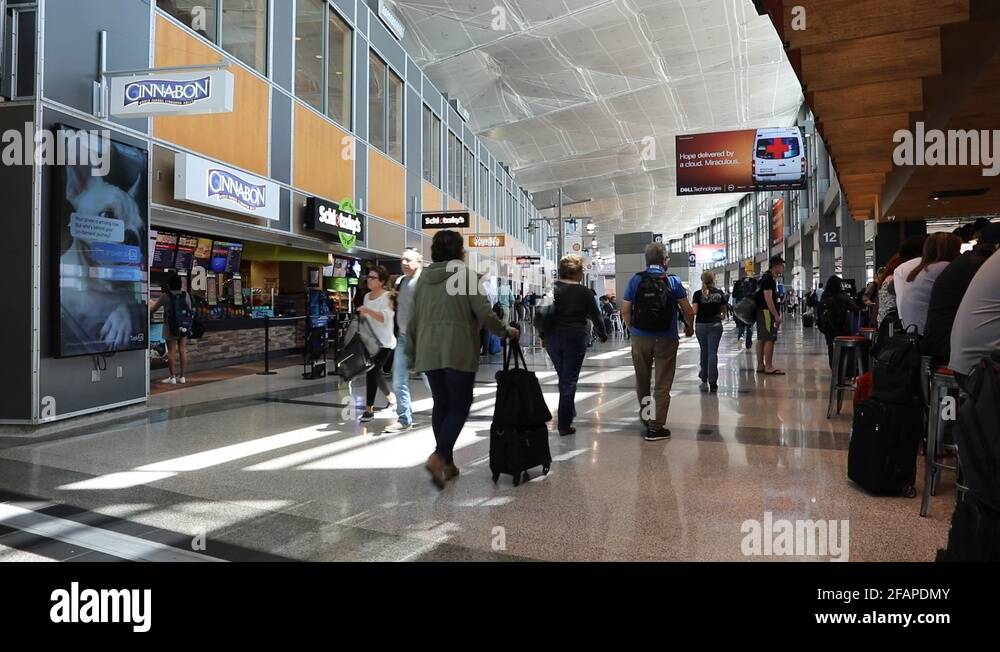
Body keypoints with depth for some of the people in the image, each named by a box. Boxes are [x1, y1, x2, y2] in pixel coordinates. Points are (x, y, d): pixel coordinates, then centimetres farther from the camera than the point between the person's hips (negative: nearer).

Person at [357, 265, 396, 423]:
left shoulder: (387, 297, -9)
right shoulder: (367, 296, 14)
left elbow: (385, 317, -22)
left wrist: (368, 311, -33)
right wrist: (360, 315, 5)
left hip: (383, 343, -8)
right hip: (369, 341, 8)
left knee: (372, 372, -16)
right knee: (375, 373, 14)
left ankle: (369, 409, -11)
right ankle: (392, 399, 34)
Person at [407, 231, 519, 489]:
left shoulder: (423, 279, 12)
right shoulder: (467, 276, -4)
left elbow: (413, 320, 14)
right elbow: (485, 314, -9)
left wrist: (411, 355, 21)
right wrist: (506, 331, 8)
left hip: (429, 352, 5)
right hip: (458, 351, -5)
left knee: (441, 404, 13)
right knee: (459, 405, 2)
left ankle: (446, 463, 18)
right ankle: (439, 457, -15)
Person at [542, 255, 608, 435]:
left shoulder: (552, 289, 1)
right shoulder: (584, 292, -6)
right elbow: (595, 316, 1)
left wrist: (543, 336, 13)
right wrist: (603, 335, 17)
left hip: (552, 339, 4)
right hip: (574, 339, -4)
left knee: (563, 377, 22)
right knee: (569, 380, 2)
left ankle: (569, 412, 35)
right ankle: (564, 425, 3)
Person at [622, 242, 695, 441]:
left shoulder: (636, 280, -1)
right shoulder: (673, 281, -4)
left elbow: (625, 310, -2)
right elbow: (688, 311, -2)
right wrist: (689, 327, 17)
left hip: (640, 337, 2)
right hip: (666, 339, -2)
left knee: (642, 380, 19)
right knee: (662, 384, 3)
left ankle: (645, 416, 35)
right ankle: (656, 426, 0)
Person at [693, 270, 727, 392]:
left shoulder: (698, 294, -6)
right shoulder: (720, 293, 0)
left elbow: (694, 311, -12)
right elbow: (724, 311, 8)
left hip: (701, 325, 0)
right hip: (715, 325, 0)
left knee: (704, 352, 14)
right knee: (713, 353, -1)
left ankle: (704, 379, 21)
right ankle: (712, 383, -6)